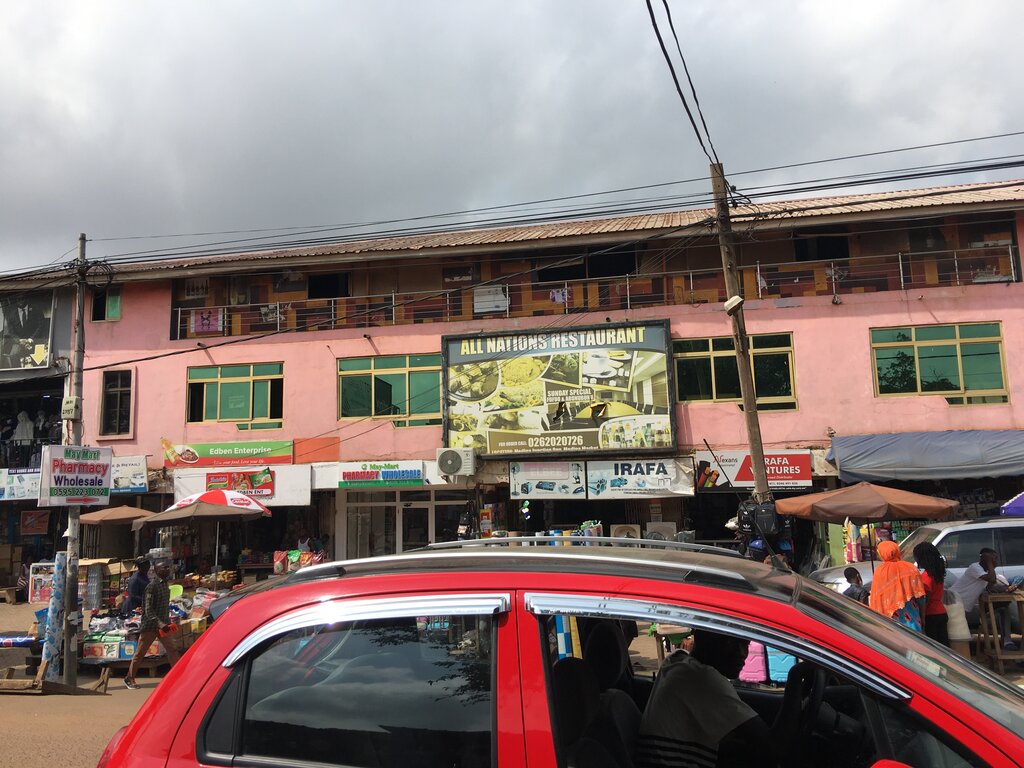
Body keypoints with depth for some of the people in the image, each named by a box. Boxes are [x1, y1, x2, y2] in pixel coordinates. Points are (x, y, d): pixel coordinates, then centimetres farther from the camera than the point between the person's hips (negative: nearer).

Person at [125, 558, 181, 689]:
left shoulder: (164, 584, 9)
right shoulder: (152, 585, -16)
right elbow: (148, 609, -21)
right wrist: (159, 623, -31)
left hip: (163, 623, 7)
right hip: (150, 624, -7)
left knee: (172, 649, 1)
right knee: (140, 652, 5)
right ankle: (129, 678, 19)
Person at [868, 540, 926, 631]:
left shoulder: (879, 572, -7)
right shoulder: (910, 568, -4)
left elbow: (875, 601, -4)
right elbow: (920, 597, 0)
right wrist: (922, 618, 12)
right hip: (911, 619, 1)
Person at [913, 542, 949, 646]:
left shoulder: (926, 575, -16)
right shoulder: (938, 573, 8)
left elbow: (925, 599, -19)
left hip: (930, 615, -8)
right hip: (941, 613, 8)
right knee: (943, 643, 11)